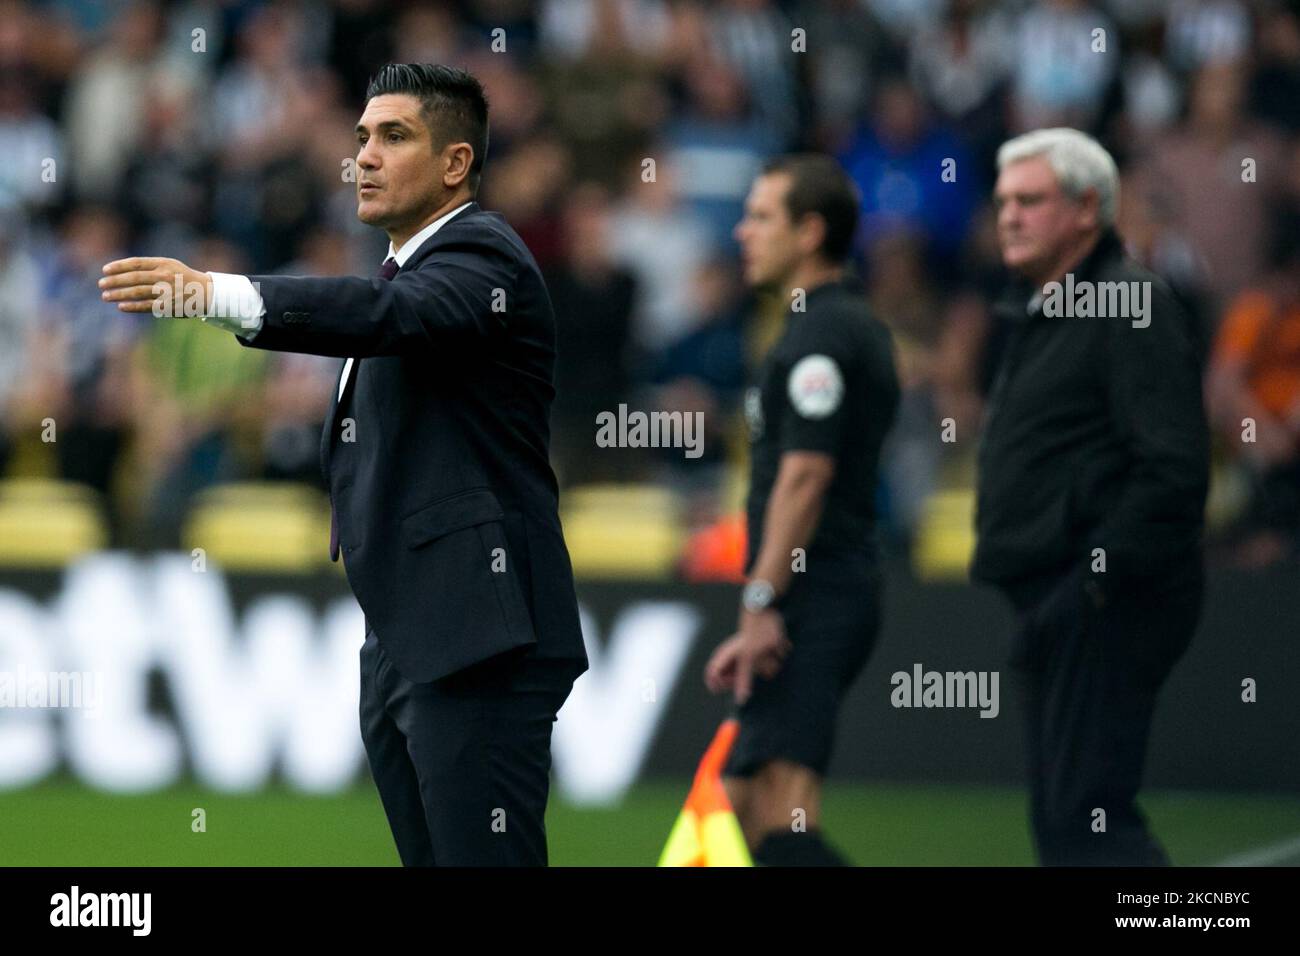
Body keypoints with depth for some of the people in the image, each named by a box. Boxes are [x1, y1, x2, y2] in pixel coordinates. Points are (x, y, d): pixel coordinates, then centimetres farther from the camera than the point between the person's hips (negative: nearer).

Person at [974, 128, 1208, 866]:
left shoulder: (1133, 308, -11)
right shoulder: (1040, 311, 21)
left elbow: (1173, 470, -20)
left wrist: (1100, 578, -22)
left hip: (1104, 609, -11)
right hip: (1058, 609, 11)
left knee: (1084, 812, -16)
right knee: (1060, 814, 10)